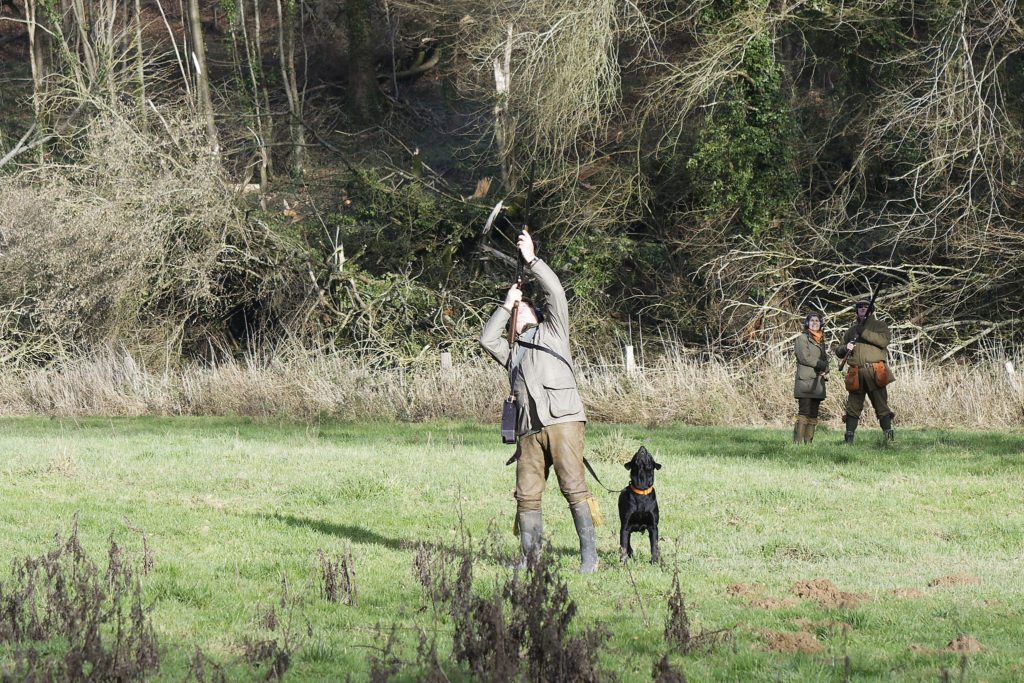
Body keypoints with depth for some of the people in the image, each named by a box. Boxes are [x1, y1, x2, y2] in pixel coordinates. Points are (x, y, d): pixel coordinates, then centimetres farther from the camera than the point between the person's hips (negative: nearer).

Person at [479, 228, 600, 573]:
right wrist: (506, 305, 25)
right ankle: (531, 558, 5)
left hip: (562, 419, -6)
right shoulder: (513, 354, 33)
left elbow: (555, 292, 9)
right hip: (529, 431, 6)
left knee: (573, 487, -13)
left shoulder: (552, 332, 19)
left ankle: (589, 554, -13)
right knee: (527, 494, -1)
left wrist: (531, 259, 11)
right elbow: (487, 339, 20)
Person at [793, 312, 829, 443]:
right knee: (804, 413, -14)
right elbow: (804, 358, -12)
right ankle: (797, 442, -17)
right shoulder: (802, 338, -1)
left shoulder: (821, 340, 20)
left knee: (813, 416, 5)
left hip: (818, 382, 7)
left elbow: (825, 359, 21)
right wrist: (822, 365, -7)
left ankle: (808, 442, 6)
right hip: (805, 380, -7)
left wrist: (825, 370, -2)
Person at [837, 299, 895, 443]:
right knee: (853, 407, 1)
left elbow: (884, 340, -10)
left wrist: (864, 333, -14)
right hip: (856, 375, 4)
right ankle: (849, 438, 4)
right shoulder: (852, 330, 23)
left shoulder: (879, 325, 11)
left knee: (881, 406, -7)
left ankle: (889, 435, -6)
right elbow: (838, 351, 24)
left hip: (874, 373, -4)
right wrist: (845, 348, 1)